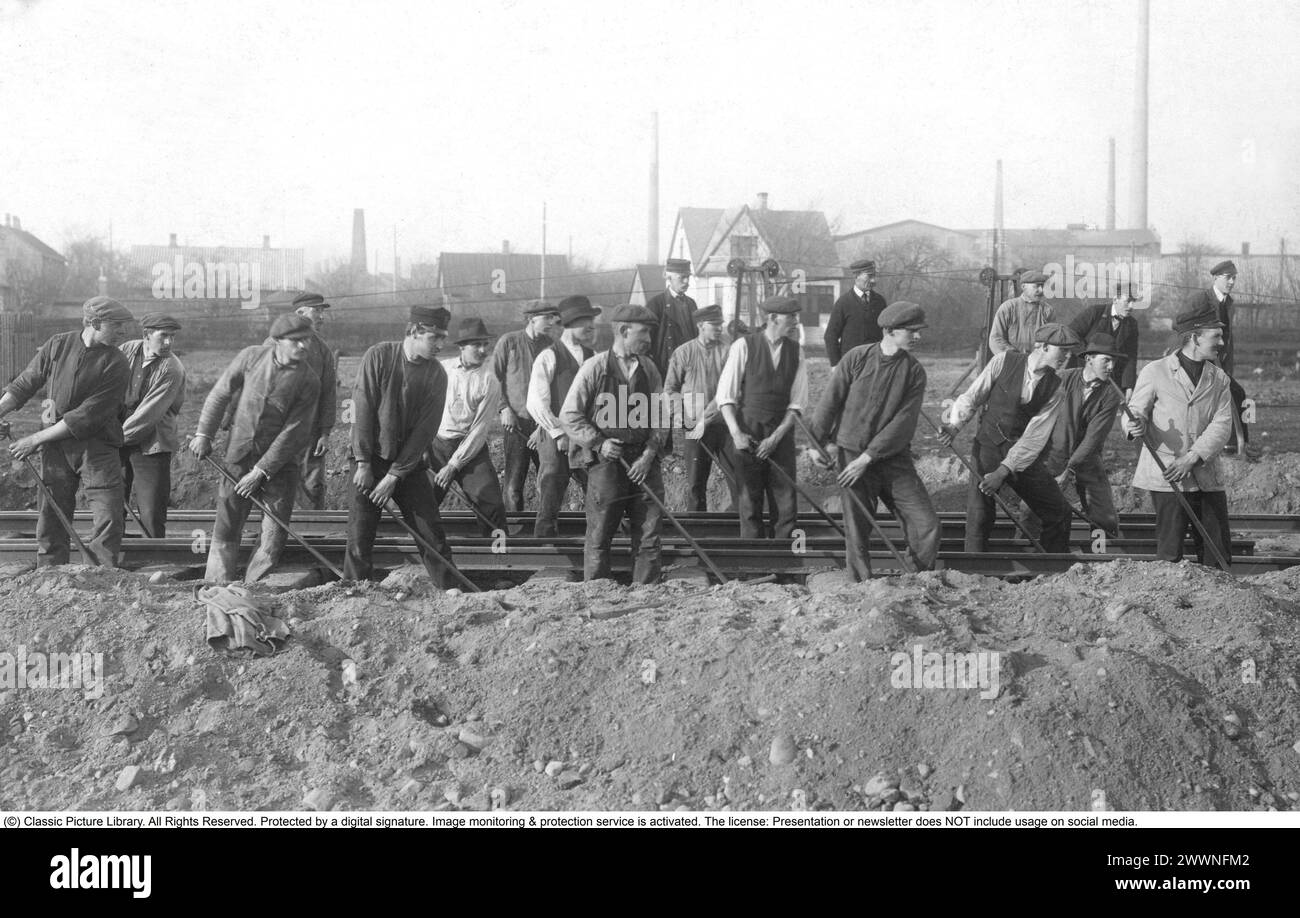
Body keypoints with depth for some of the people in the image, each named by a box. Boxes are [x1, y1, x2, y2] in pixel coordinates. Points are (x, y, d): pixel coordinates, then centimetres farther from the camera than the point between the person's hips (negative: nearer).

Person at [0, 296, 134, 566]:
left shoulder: (116, 366, -10)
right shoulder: (58, 345, 2)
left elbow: (87, 416, -15)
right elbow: (24, 384, 8)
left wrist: (36, 439, -13)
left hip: (97, 445, -2)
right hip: (55, 446, 2)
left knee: (108, 519, -8)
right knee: (51, 518, 5)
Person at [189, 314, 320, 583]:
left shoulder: (309, 381, -13)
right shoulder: (251, 357, -7)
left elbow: (293, 432, -14)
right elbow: (221, 394, 6)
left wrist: (261, 471, -14)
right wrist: (204, 433, 4)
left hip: (280, 462, -1)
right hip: (239, 454, 2)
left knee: (274, 536, -1)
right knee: (226, 527, 4)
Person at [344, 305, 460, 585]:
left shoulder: (437, 374, -4)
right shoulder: (378, 357, -9)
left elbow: (425, 430, -6)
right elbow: (362, 411, -10)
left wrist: (395, 475, -10)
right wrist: (363, 464, -12)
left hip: (409, 463, 2)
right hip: (370, 459, -2)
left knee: (433, 535, 0)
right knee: (360, 538, -1)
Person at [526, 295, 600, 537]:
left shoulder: (593, 358, 13)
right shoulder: (548, 358, -6)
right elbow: (536, 403, -10)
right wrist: (559, 433, -13)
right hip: (556, 442, -5)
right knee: (548, 507, -1)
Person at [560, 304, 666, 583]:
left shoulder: (649, 368, 9)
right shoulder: (595, 367, -5)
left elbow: (659, 417, 10)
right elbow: (569, 416, -4)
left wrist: (649, 453, -3)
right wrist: (598, 443, -11)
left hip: (643, 461, 4)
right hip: (607, 459, -4)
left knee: (649, 532, 4)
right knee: (600, 535, 1)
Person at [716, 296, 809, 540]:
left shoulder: (796, 351, 5)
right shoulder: (743, 346, -5)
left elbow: (797, 403, 2)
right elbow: (725, 395, -5)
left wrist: (776, 437, -9)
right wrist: (736, 433, -16)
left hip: (781, 435, 3)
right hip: (747, 434, -3)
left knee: (787, 506, 1)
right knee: (749, 505, 2)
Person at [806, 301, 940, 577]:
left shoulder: (914, 372, -2)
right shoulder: (856, 359, -4)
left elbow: (904, 421, -9)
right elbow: (830, 402, 1)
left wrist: (868, 457, -15)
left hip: (894, 458, 1)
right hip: (852, 454, -1)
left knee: (927, 525, -5)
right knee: (857, 532, 2)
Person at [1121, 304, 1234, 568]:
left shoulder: (1219, 379, 11)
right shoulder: (1155, 372, 0)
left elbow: (1222, 425, 0)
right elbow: (1134, 413, 1)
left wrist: (1192, 458, -14)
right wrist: (1135, 426, -25)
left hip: (1207, 476, 4)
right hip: (1167, 476, -4)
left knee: (1219, 553, 5)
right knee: (1170, 554, -5)